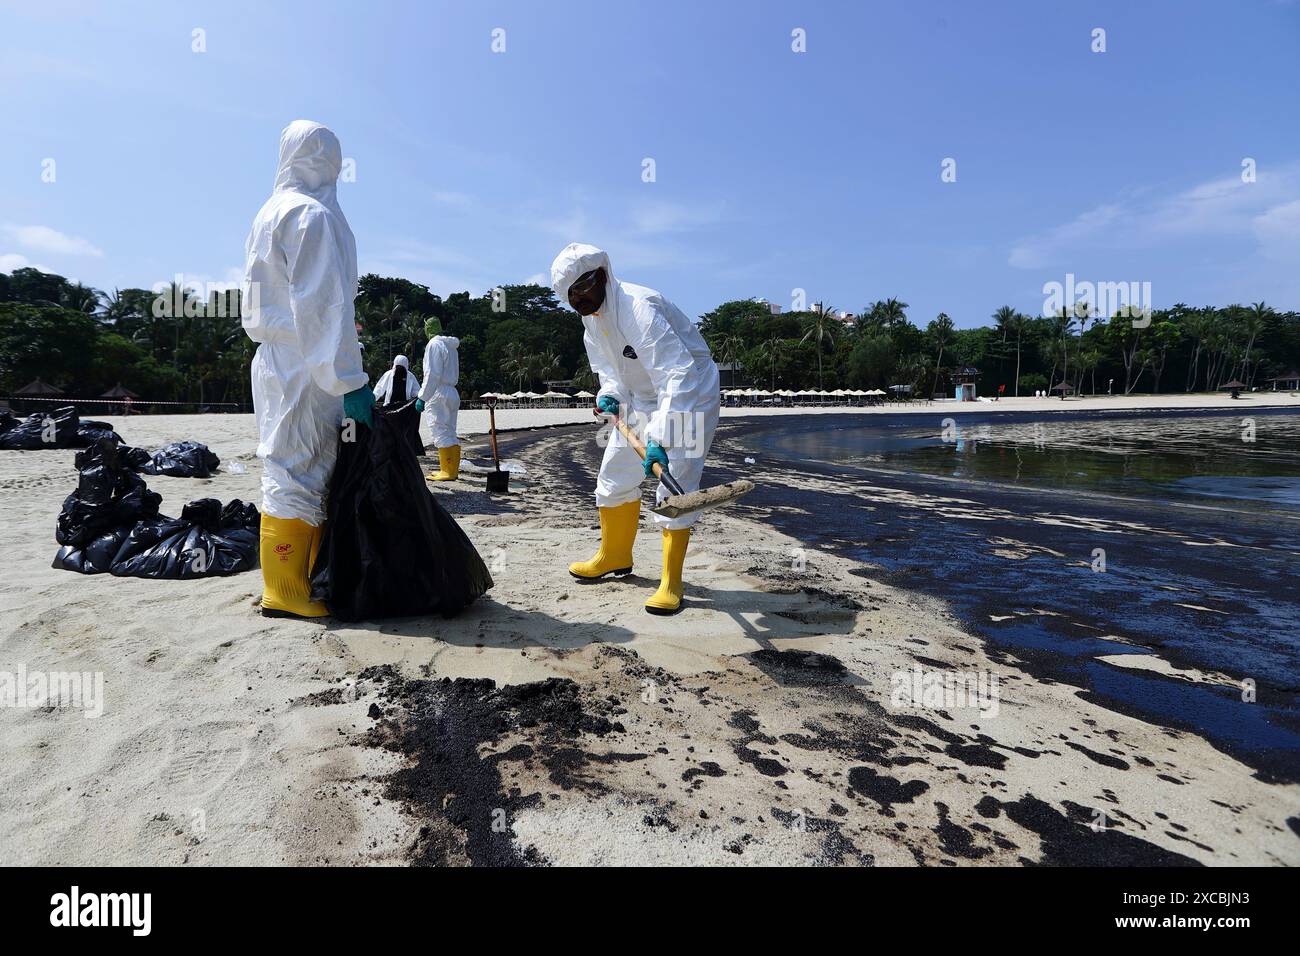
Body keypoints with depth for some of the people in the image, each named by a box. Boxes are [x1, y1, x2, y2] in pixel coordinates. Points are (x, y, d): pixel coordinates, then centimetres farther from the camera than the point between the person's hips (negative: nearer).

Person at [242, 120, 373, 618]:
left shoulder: (272, 212, 19)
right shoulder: (314, 214, -10)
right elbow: (323, 307, -18)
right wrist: (351, 380, -19)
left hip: (278, 361, 10)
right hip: (305, 366, -10)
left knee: (312, 470, 13)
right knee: (297, 470, -5)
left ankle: (312, 577, 21)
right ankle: (284, 591, 3)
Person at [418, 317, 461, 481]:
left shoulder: (434, 344, -9)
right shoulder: (451, 346, 17)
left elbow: (432, 375, -17)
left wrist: (422, 397, -15)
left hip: (439, 393, -9)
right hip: (452, 392, 9)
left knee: (441, 433, -6)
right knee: (450, 434, 12)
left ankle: (448, 472, -6)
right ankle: (452, 470, 17)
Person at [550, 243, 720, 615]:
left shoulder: (637, 308, -31)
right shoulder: (591, 314, -1)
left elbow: (678, 374, -40)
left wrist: (660, 436, -48)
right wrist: (611, 394, -10)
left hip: (688, 394, -9)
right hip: (641, 398, 9)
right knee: (616, 474, 11)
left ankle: (671, 583, -4)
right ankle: (615, 557, 30)